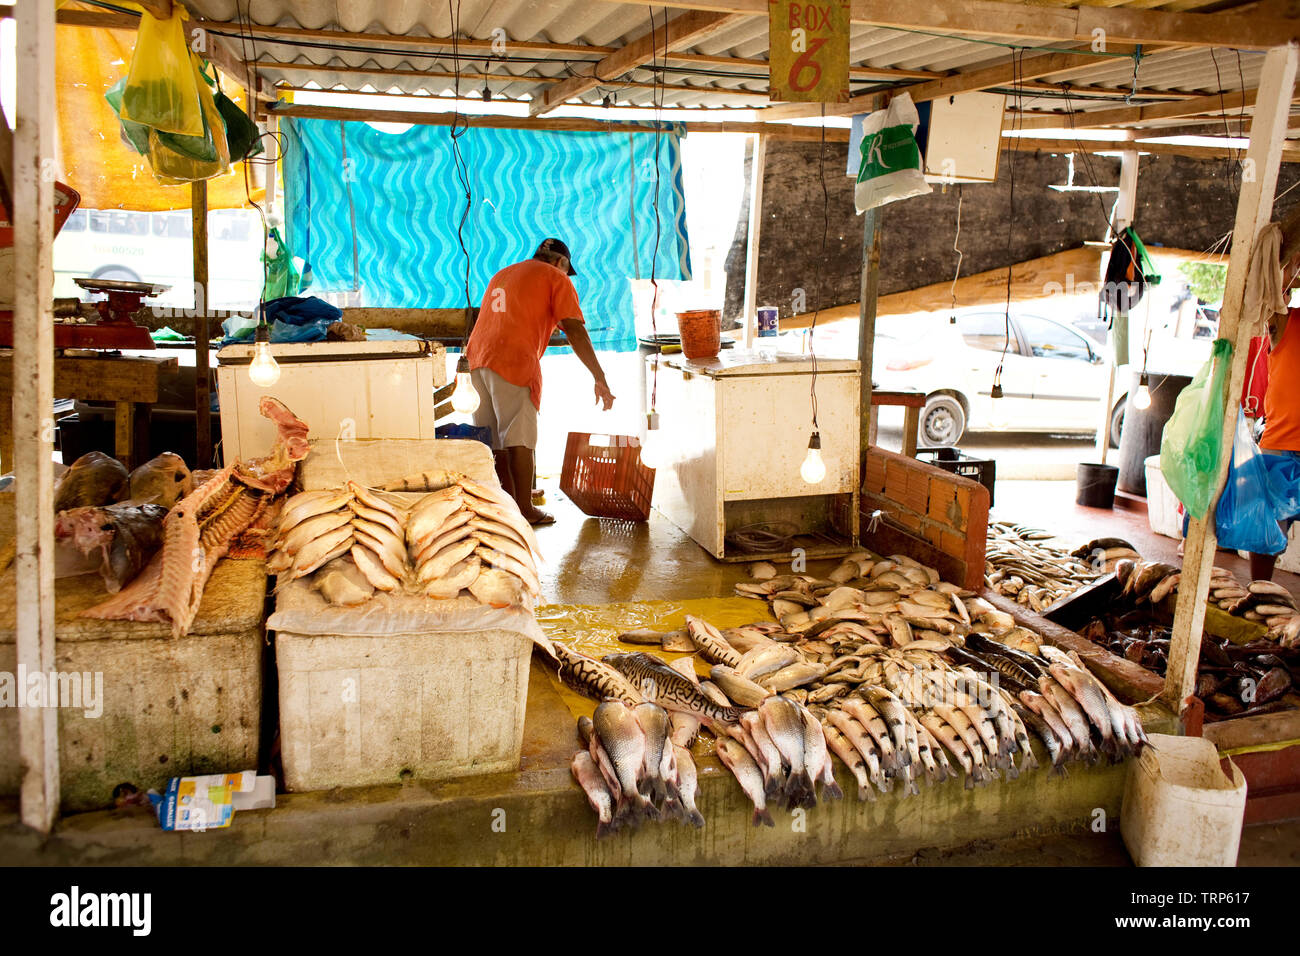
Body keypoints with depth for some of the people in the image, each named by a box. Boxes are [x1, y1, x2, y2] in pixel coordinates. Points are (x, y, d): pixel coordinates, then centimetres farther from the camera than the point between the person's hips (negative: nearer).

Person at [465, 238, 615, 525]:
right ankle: (525, 509, 2)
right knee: (520, 438, -2)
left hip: (478, 358, 7)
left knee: (495, 438, 12)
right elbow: (574, 330, -5)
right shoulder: (556, 279, 6)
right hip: (514, 361, -7)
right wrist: (599, 378, -7)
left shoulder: (502, 275, 29)